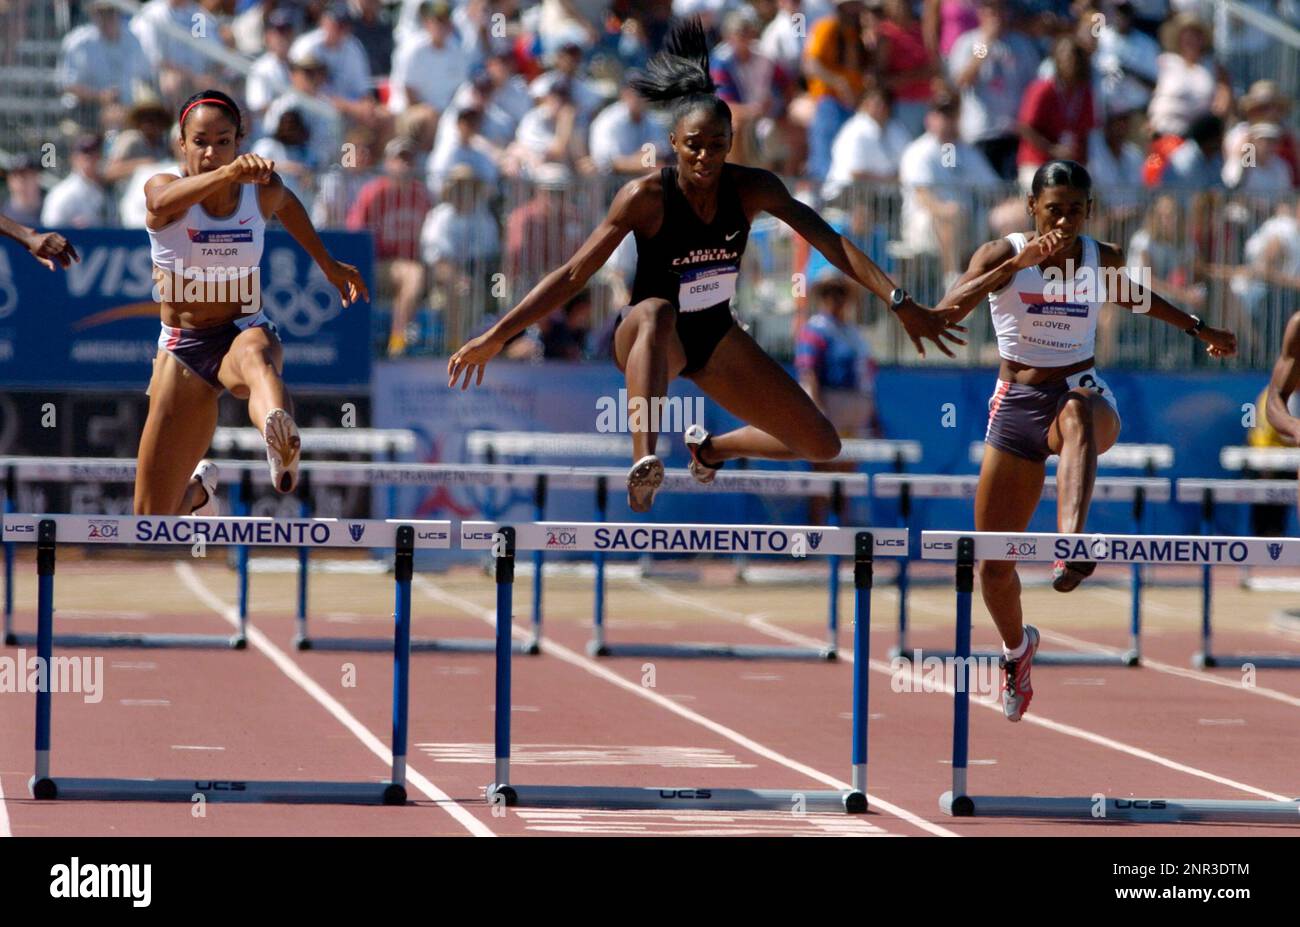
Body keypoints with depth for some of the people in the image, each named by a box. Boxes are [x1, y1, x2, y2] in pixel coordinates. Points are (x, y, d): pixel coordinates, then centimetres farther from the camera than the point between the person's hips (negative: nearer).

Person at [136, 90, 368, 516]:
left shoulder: (263, 190, -6)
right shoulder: (162, 189, -14)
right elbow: (168, 198, -41)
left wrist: (328, 265, 28)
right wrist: (229, 173, -60)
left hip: (245, 331, 0)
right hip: (182, 349, 0)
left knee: (255, 354, -43)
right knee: (153, 516, 4)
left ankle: (282, 445, -78)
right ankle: (197, 488, 44)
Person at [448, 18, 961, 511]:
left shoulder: (753, 188, -14)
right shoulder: (646, 196, -22)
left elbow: (830, 242, -15)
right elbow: (573, 274, -20)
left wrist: (900, 303, -24)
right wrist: (495, 337, -26)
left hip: (717, 337, 5)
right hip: (652, 341, -5)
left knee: (822, 446, 2)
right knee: (656, 312, -44)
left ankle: (712, 449, 32)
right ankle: (643, 467, -59)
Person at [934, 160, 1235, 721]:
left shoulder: (1103, 260, 2)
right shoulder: (1000, 256, -7)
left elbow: (1133, 297, 26)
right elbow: (945, 313, -24)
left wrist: (1198, 329, 30)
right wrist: (1017, 263, -33)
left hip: (1084, 395, 0)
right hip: (1017, 402, 0)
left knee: (1077, 415, -42)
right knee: (993, 562, 5)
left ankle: (1071, 548, -61)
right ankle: (1016, 647, 37)